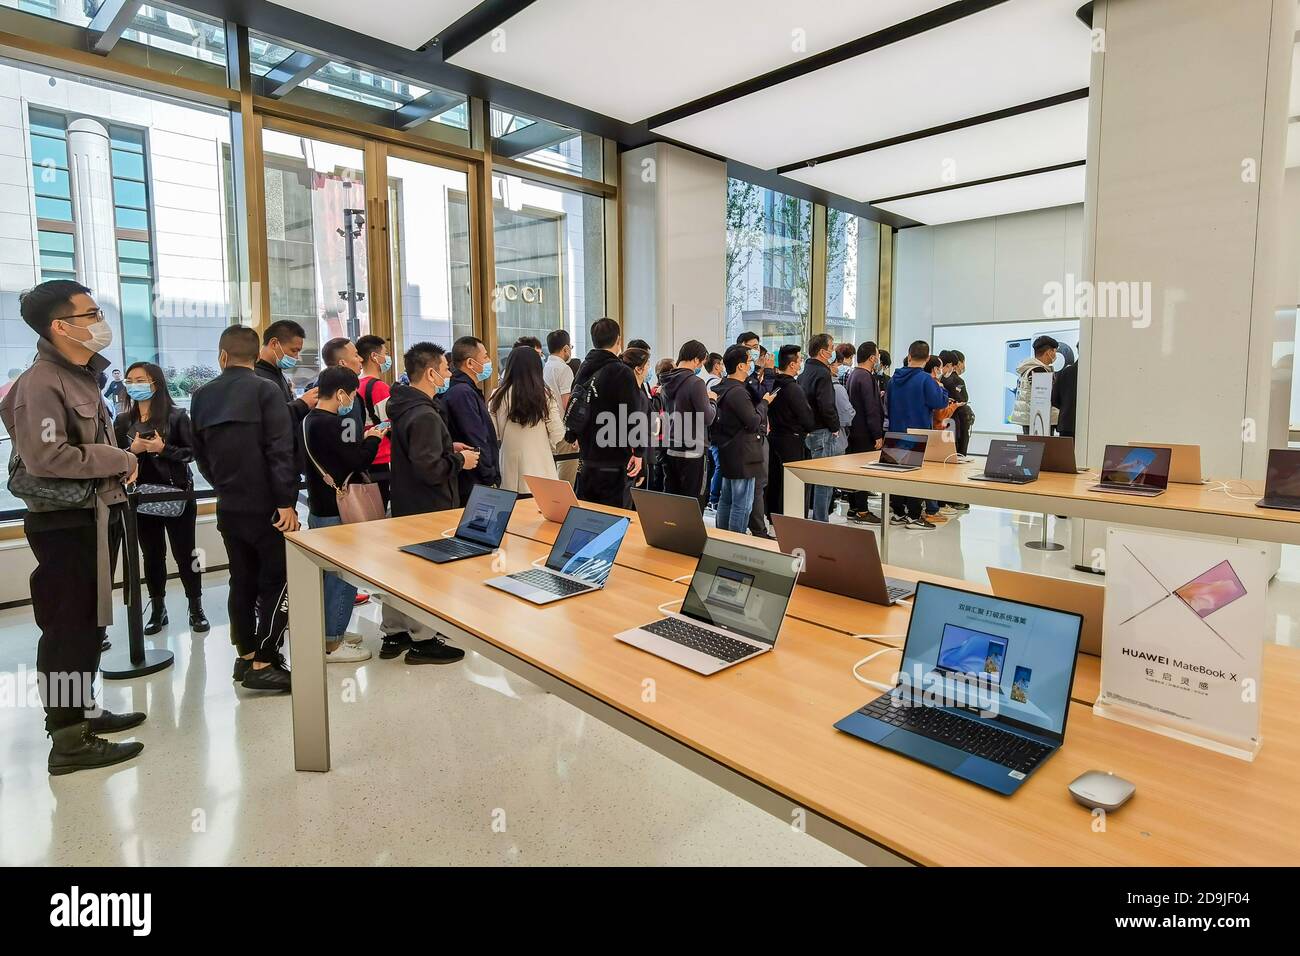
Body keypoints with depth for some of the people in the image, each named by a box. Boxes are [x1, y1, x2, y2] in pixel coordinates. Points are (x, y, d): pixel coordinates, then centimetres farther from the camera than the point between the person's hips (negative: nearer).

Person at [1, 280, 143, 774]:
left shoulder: (81, 377, 14)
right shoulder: (40, 383, -16)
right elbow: (47, 456, -25)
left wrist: (120, 464, 7)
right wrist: (120, 460, -15)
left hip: (96, 517, 9)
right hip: (65, 523, -9)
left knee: (89, 624, 17)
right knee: (68, 628, -2)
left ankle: (82, 710, 31)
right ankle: (68, 739, 7)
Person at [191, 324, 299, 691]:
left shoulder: (202, 396, 8)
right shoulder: (266, 390, -10)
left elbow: (200, 453, 15)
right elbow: (280, 451, -17)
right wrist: (287, 501, -17)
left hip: (229, 506, 6)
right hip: (266, 505, -6)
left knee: (242, 582, 13)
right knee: (277, 582, 0)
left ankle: (246, 656, 21)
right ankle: (263, 664, -2)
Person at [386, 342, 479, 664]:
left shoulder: (403, 405, 7)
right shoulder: (424, 415, -23)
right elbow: (430, 469, -27)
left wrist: (448, 448, 11)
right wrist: (460, 460, -12)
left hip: (405, 504, 10)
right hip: (428, 509, -10)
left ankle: (394, 634, 30)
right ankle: (422, 641, 14)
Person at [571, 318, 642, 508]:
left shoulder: (582, 370, 10)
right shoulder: (622, 373, -13)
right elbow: (633, 416, -16)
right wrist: (637, 451, -8)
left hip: (586, 457, 8)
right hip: (613, 462, -7)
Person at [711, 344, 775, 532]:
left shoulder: (723, 387, 12)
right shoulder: (738, 392, -20)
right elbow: (754, 422, -18)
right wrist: (764, 402, -4)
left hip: (728, 452, 11)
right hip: (742, 454, -11)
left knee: (726, 499, 18)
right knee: (742, 504, -5)